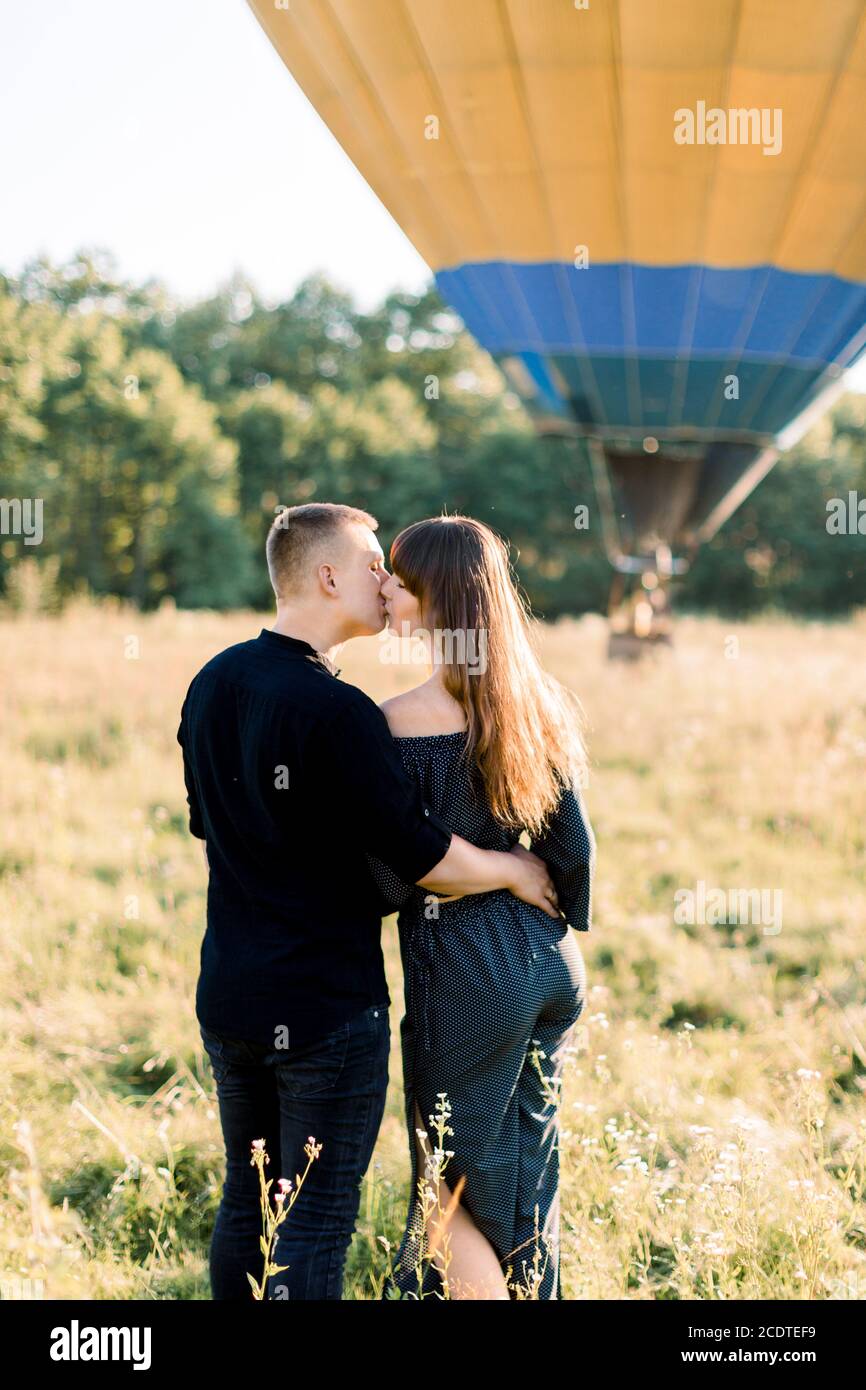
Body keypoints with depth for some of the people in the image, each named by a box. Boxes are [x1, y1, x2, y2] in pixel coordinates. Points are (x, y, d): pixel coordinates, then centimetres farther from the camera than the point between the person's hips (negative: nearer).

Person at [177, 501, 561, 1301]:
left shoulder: (212, 685, 5)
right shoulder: (336, 711, -20)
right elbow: (425, 859, -17)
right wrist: (515, 871, 0)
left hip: (229, 995, 8)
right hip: (328, 1003, -8)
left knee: (248, 1199, 17)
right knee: (320, 1219, 1)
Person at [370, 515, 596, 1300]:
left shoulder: (405, 721, -16)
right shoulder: (541, 703, 3)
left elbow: (392, 881, -15)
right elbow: (575, 845, 7)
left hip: (465, 968, -7)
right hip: (551, 962, 7)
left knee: (453, 1193, 7)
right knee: (529, 1174, 19)